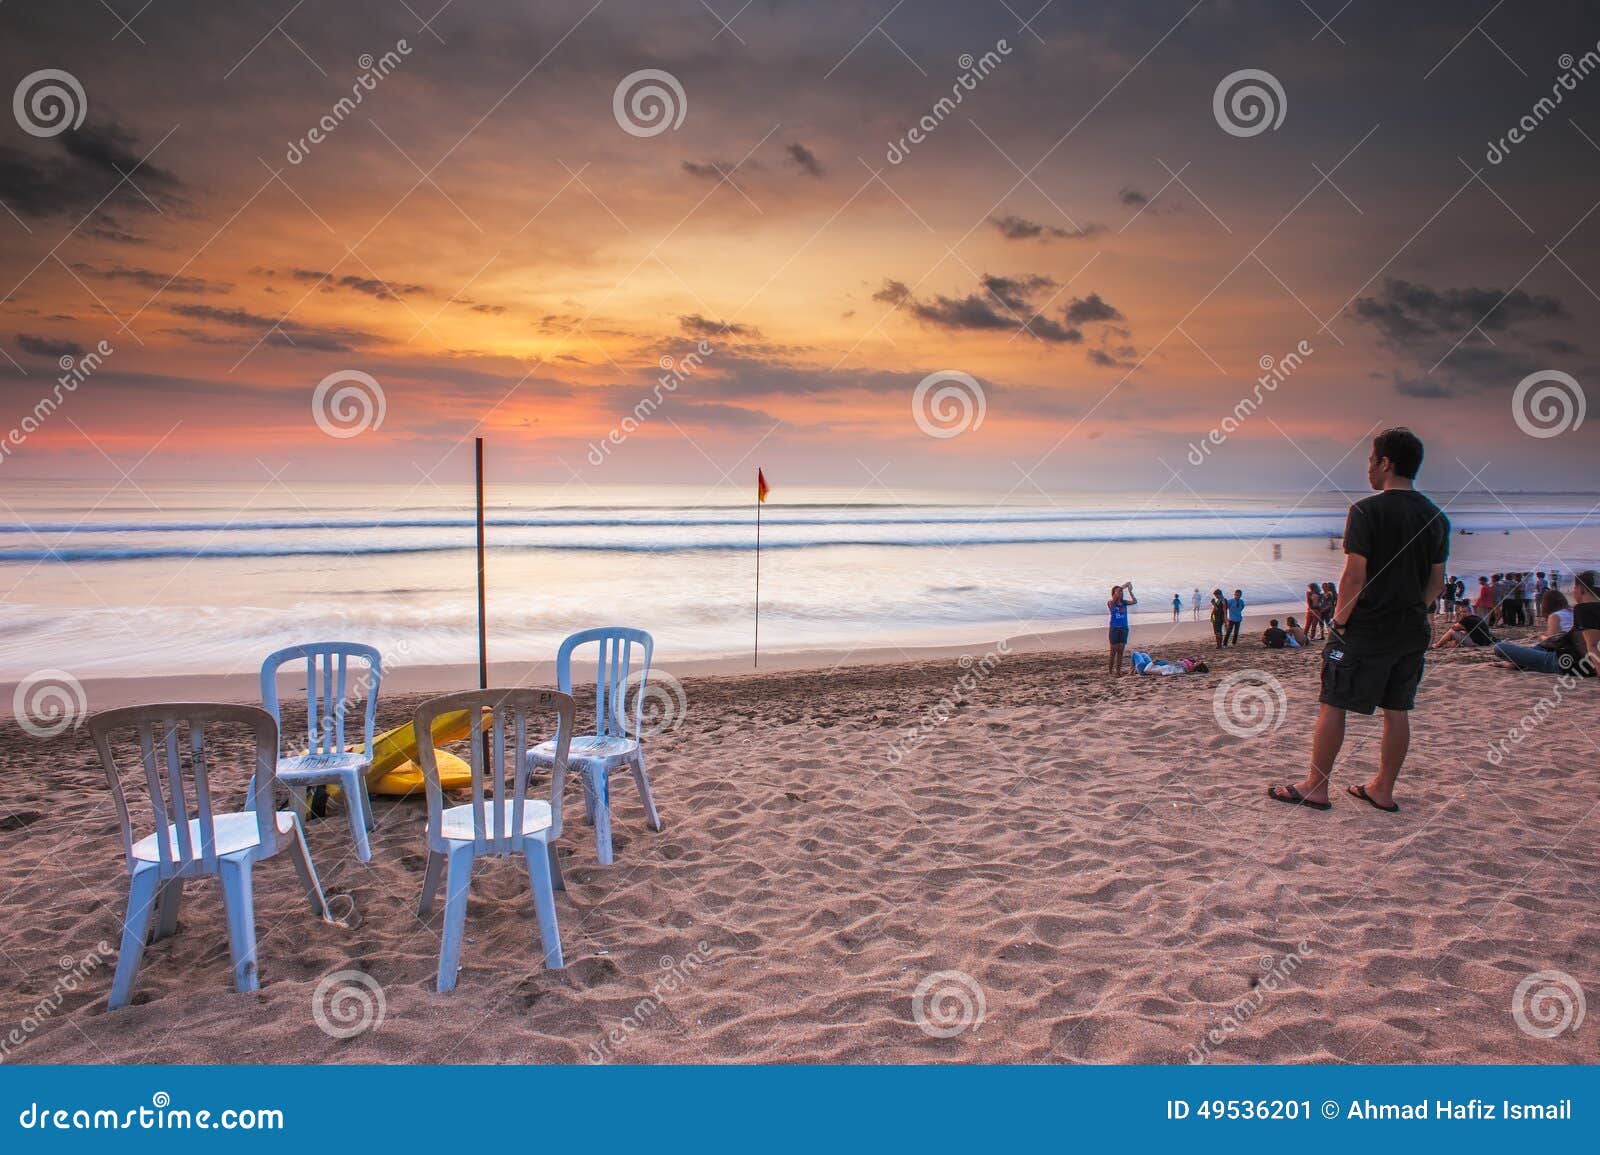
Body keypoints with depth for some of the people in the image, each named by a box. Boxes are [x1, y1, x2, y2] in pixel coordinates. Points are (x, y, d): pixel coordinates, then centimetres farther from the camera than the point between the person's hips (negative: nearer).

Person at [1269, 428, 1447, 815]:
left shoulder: (1367, 510, -13)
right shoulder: (1436, 516, 8)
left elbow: (1355, 576, -17)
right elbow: (1437, 582, 12)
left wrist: (1339, 620, -7)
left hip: (1367, 628, -7)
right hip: (1413, 631, 7)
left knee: (1333, 704, 1)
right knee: (1397, 710, 12)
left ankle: (1315, 787, 7)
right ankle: (1383, 789, 21)